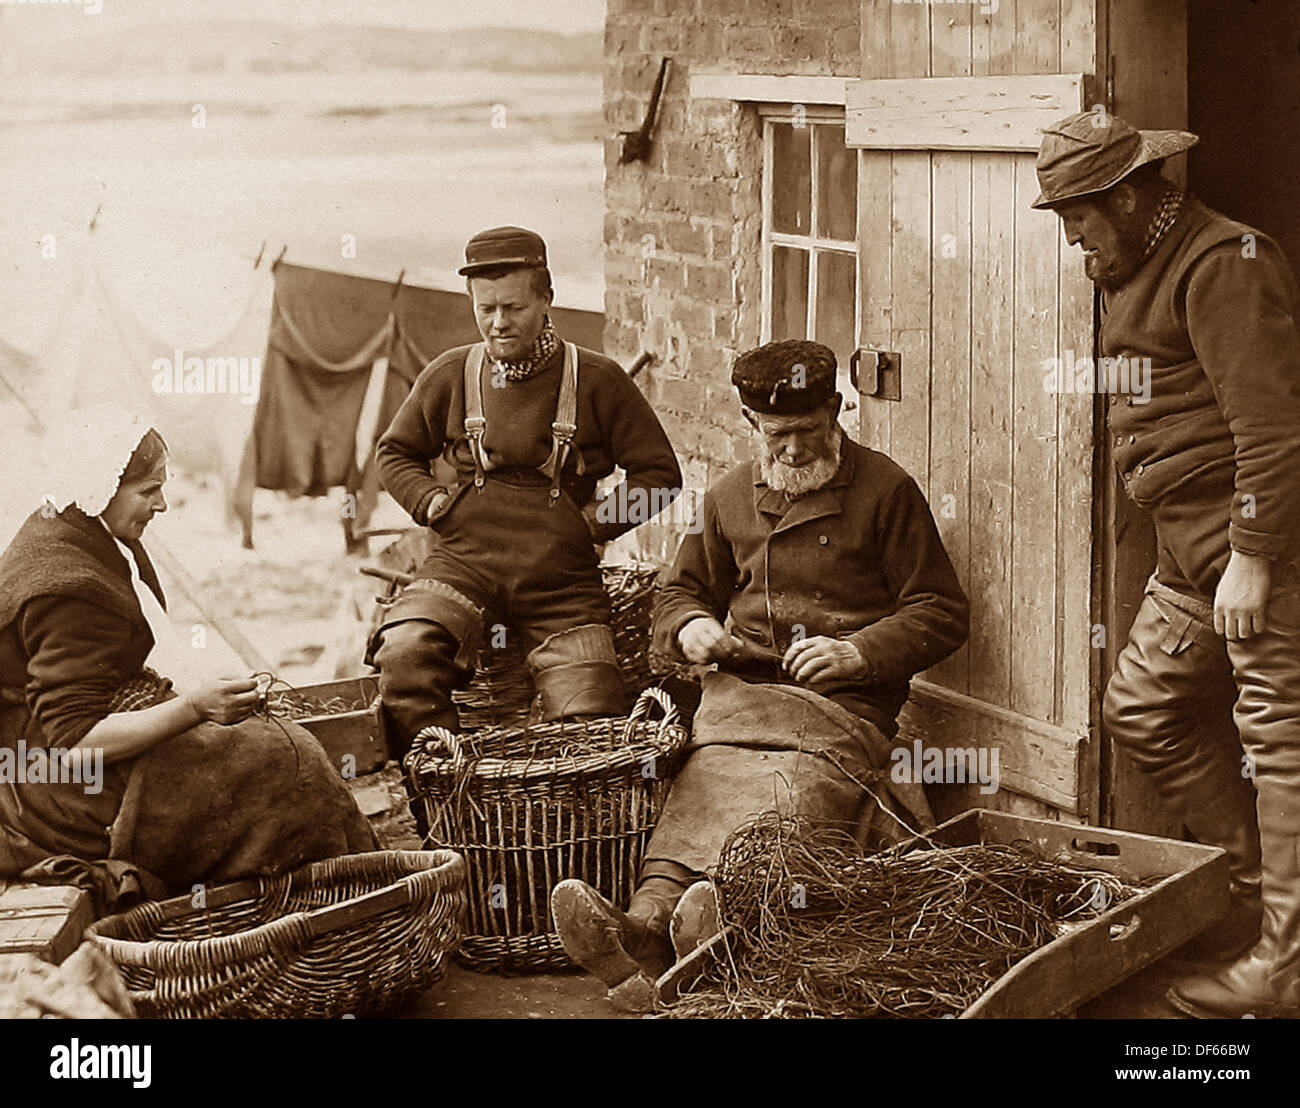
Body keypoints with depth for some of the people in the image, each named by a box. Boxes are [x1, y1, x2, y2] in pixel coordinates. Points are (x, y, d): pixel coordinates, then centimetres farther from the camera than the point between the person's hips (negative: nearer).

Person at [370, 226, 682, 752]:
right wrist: (431, 501, 6)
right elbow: (394, 452, 25)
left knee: (588, 722, -14)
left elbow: (659, 472, 10)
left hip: (562, 579, 0)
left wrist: (599, 521, -2)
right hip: (464, 561, 1)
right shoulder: (449, 376, 10)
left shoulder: (597, 381, 4)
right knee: (403, 654, -29)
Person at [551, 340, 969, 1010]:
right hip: (740, 692, 4)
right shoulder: (728, 499, 21)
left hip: (842, 702, -3)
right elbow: (682, 590, 33)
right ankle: (646, 929, -56)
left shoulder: (884, 490, 7)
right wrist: (689, 627, 8)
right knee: (706, 782, -30)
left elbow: (941, 613, 5)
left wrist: (859, 652, -11)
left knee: (791, 794, -35)